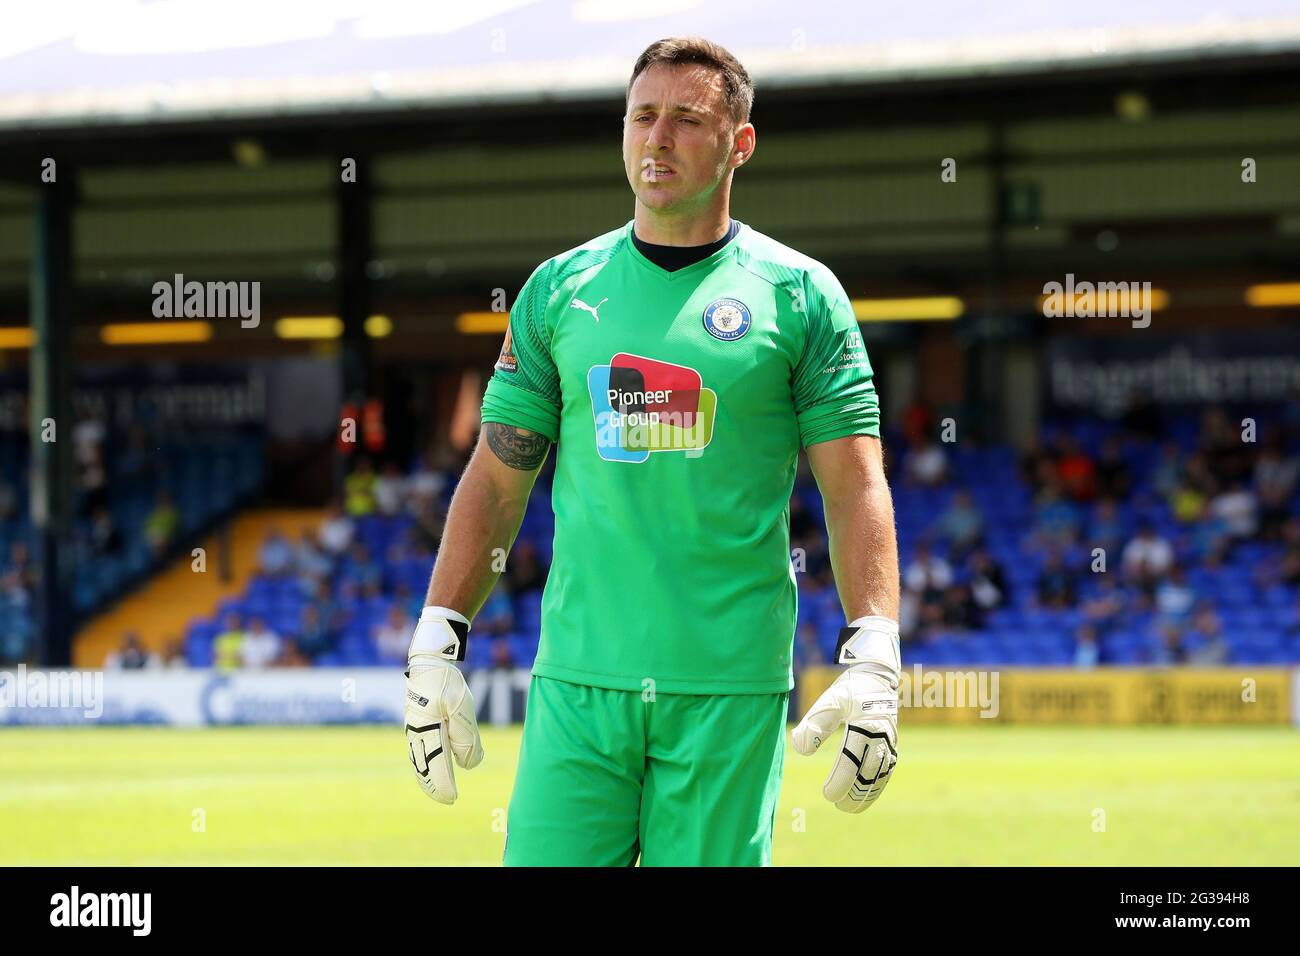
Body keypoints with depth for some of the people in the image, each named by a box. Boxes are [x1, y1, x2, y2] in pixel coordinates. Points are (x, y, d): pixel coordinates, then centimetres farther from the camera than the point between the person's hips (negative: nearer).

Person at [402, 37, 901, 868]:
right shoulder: (559, 290, 10)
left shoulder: (800, 294, 3)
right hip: (578, 676, 2)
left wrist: (875, 663, -13)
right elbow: (497, 481, 12)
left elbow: (856, 487, -1)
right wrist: (436, 646, 5)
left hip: (731, 688, -2)